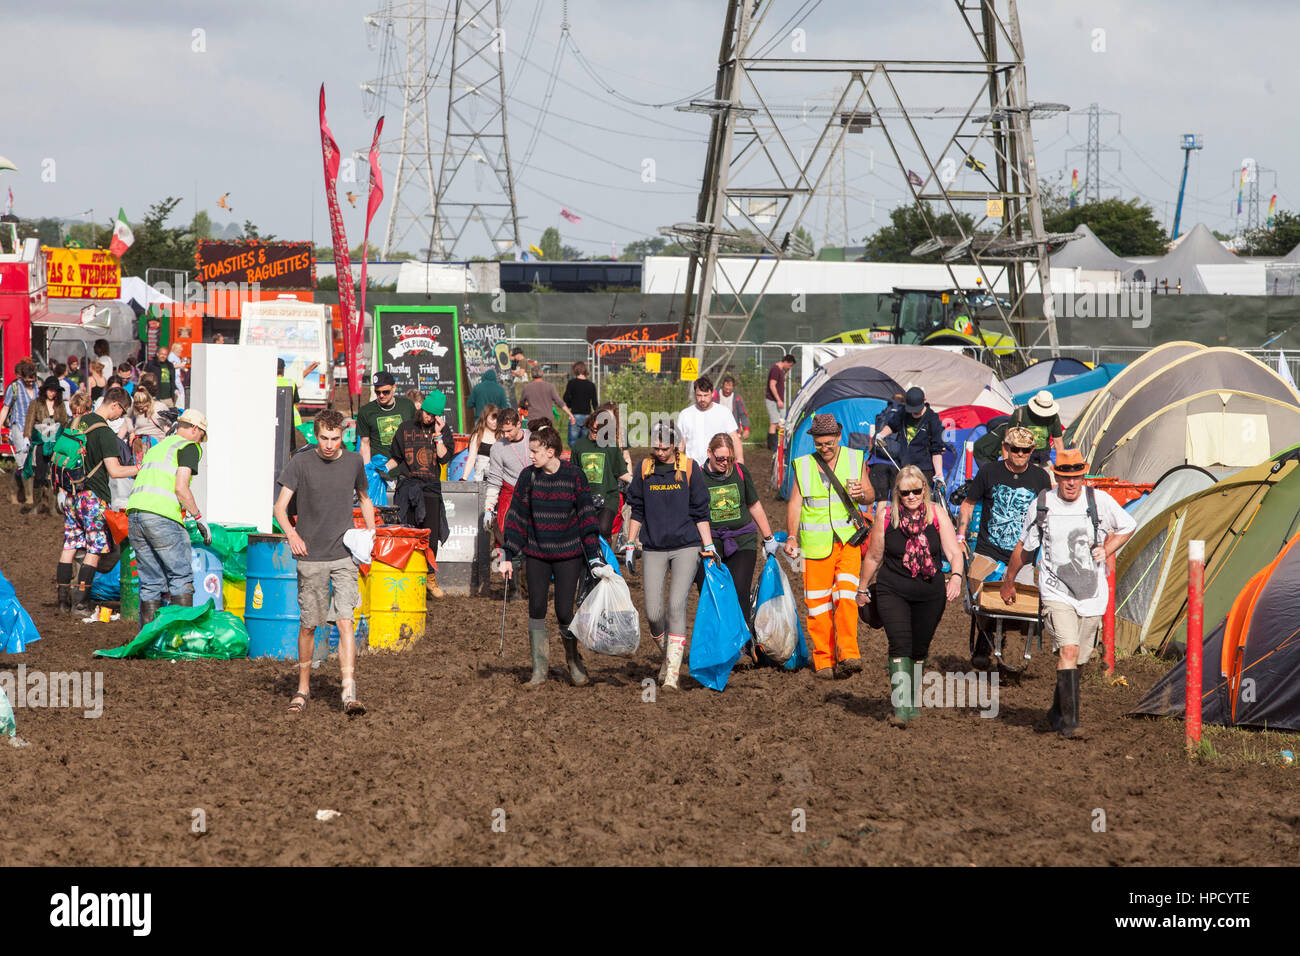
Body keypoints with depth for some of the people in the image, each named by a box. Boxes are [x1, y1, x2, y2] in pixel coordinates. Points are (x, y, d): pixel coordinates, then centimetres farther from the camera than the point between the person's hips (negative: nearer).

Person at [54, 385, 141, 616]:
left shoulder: (79, 422, 9)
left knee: (70, 546, 11)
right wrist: (141, 468, -10)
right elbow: (114, 471, -20)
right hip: (94, 495, -8)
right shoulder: (105, 433, -16)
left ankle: (63, 599, 12)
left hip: (72, 492, 8)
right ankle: (81, 602, -4)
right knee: (95, 549, 0)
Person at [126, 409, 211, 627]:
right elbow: (181, 488, -7)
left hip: (134, 513, 7)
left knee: (151, 582, 11)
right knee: (181, 578, 1)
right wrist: (199, 518, 1)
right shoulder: (189, 447, 5)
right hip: (161, 515, -7)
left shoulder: (156, 448, 28)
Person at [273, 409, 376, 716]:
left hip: (344, 555, 1)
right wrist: (291, 533, -23)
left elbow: (364, 498, 24)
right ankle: (303, 688, 23)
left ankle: (349, 693, -18)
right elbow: (280, 506, -4)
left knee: (344, 621, -12)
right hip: (311, 557, -1)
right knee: (308, 625, 6)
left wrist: (370, 532, 9)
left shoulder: (354, 462, 7)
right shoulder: (300, 463, -1)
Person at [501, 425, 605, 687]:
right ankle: (540, 669, 7)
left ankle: (574, 663, 18)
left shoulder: (574, 476, -7)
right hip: (536, 554, 2)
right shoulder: (528, 476, 0)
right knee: (536, 609, -1)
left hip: (569, 555, -2)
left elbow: (586, 517, -3)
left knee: (564, 612, -4)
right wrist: (509, 557, 2)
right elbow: (516, 517, 5)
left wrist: (594, 557, -7)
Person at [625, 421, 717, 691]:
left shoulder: (689, 468, 1)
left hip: (686, 547, -2)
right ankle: (667, 655, 27)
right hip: (654, 549, 2)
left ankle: (672, 674, -14)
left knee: (677, 606, -15)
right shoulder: (645, 469, 6)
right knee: (653, 614, -3)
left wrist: (708, 545, 0)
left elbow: (700, 512, 5)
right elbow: (637, 511, 14)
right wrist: (630, 546, 11)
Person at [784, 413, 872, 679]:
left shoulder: (855, 459, 7)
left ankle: (848, 655, -18)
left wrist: (861, 495, -13)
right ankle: (823, 661, 8)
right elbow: (795, 502, 5)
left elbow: (870, 497, 12)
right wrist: (792, 536, -9)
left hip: (848, 540, -1)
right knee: (818, 603, 0)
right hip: (816, 544, 1)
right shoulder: (803, 465, 7)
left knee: (846, 594, -17)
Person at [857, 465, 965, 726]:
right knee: (900, 643, -19)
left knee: (920, 649, 12)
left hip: (930, 594, 2)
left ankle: (913, 699, 35)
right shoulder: (887, 516, -5)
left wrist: (956, 576, -27)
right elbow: (873, 557, 7)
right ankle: (900, 707, -23)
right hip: (892, 591, -2)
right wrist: (862, 589, 16)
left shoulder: (937, 513, -4)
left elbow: (954, 552, -8)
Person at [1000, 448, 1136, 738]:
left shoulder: (1099, 501, -3)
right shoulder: (1042, 505, -3)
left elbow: (1127, 527, 16)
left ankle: (1058, 712, 31)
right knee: (1068, 651, -21)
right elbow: (1023, 547, 12)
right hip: (1056, 592, -2)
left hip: (1092, 594, 2)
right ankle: (1069, 718, -23)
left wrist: (1106, 550, 1)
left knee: (1077, 659, 9)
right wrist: (1008, 581, 22)